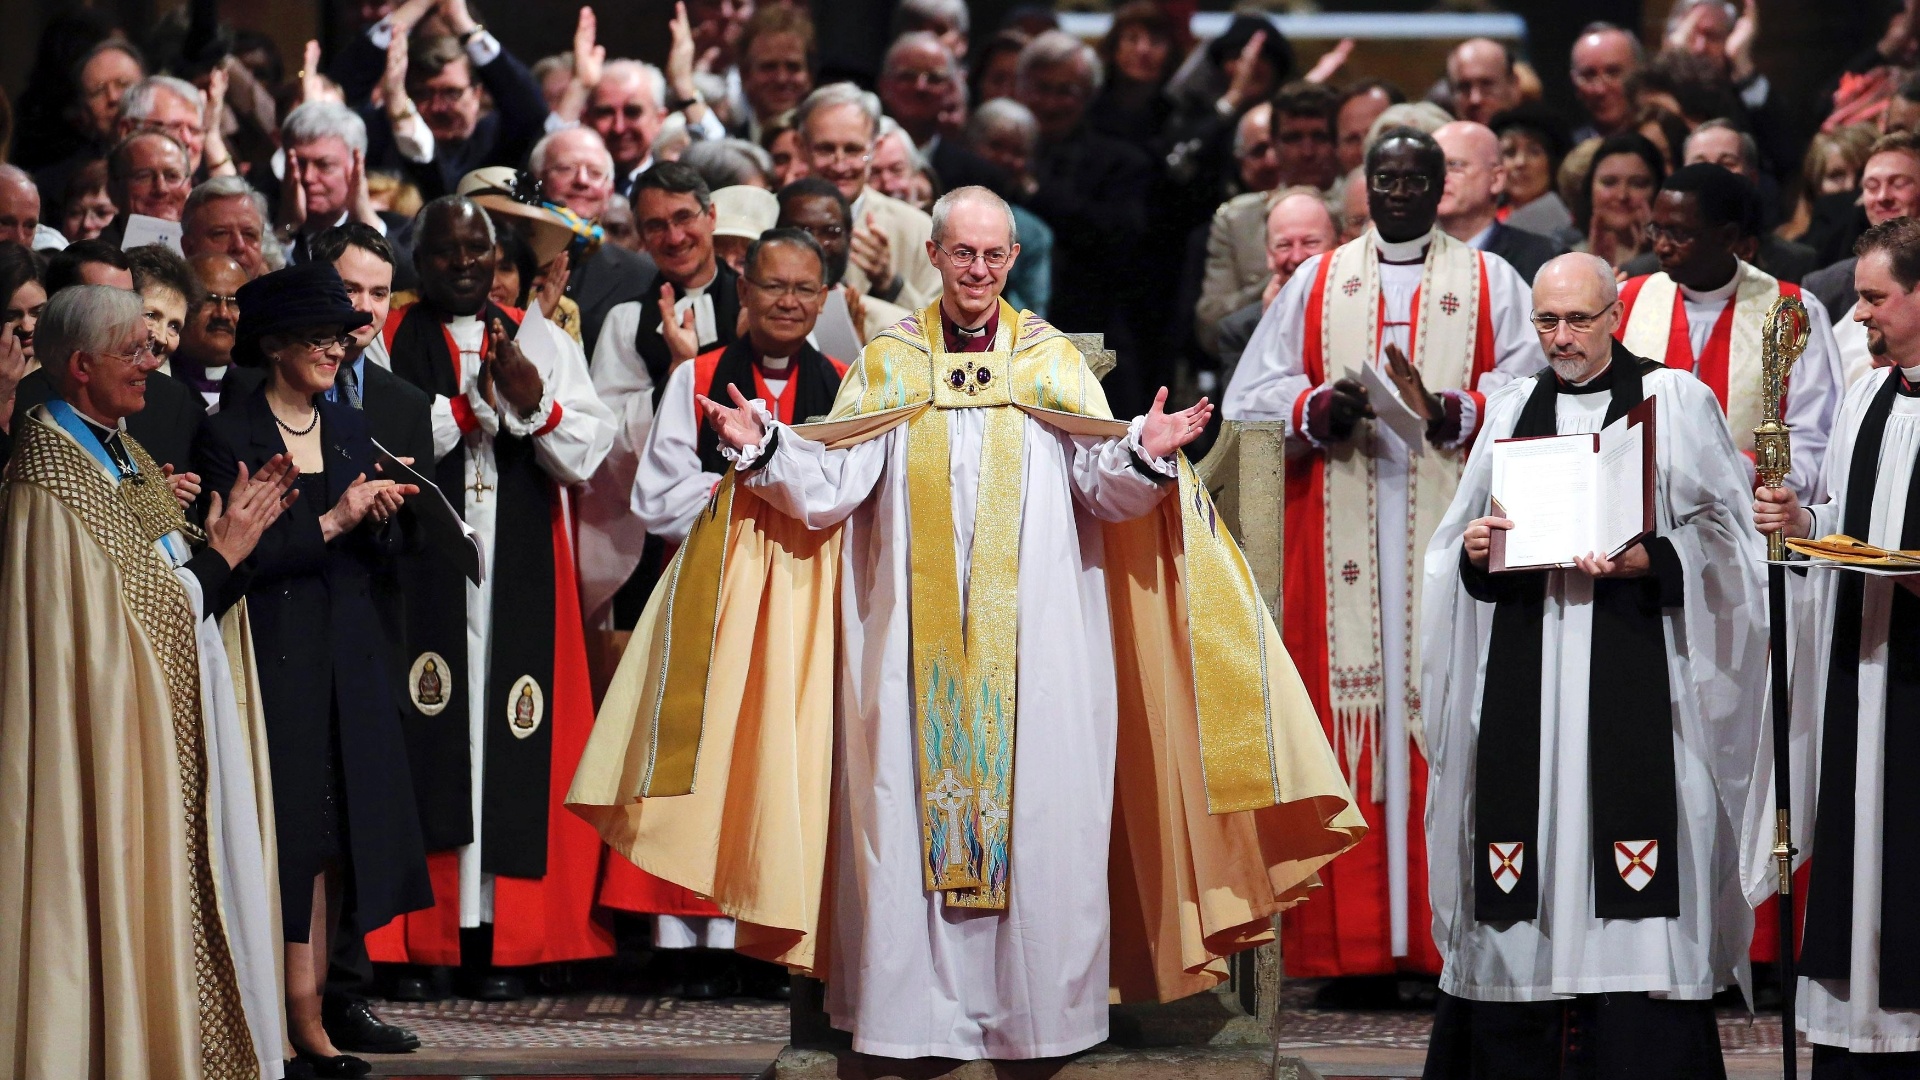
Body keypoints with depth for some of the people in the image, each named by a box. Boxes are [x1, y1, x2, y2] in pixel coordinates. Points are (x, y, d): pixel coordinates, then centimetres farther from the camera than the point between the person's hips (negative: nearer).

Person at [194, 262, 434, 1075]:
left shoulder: (348, 430, 14)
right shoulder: (230, 435, -5)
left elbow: (380, 552, 16)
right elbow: (237, 553, -13)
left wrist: (378, 518, -5)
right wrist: (329, 523, -16)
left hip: (346, 657, 6)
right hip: (271, 654, -6)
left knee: (330, 834, 3)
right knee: (280, 833, -7)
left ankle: (307, 1014, 7)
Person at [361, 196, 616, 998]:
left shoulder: (542, 342, 15)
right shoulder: (389, 342, 7)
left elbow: (589, 453, 6)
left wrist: (537, 405, -12)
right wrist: (477, 402, -11)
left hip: (519, 574, 2)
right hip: (419, 571, -2)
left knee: (507, 749, -2)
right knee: (427, 747, -8)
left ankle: (498, 942, -1)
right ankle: (415, 940, -6)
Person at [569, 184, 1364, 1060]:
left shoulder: (1053, 363, 9)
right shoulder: (888, 365, 9)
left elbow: (1104, 488, 1)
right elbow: (833, 486, 2)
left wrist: (1145, 455, -19)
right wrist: (761, 449, -14)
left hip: (1035, 643, 0)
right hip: (912, 645, 0)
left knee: (1038, 814, -3)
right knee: (908, 813, -2)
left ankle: (1036, 1006, 4)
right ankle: (916, 1011, 3)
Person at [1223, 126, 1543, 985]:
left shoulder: (1491, 284, 11)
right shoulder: (1315, 284, 16)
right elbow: (1254, 396, 9)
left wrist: (1449, 413, -17)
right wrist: (1320, 409, -10)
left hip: (1452, 524, -1)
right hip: (1340, 528, 1)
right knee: (1345, 713, -5)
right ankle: (1352, 943, -5)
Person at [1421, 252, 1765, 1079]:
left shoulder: (1674, 401, 5)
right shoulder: (1512, 409, 17)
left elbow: (1721, 535, 0)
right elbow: (1459, 546, 20)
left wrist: (1647, 560, -16)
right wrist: (1471, 548, -2)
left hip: (1635, 670, -4)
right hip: (1525, 676, 4)